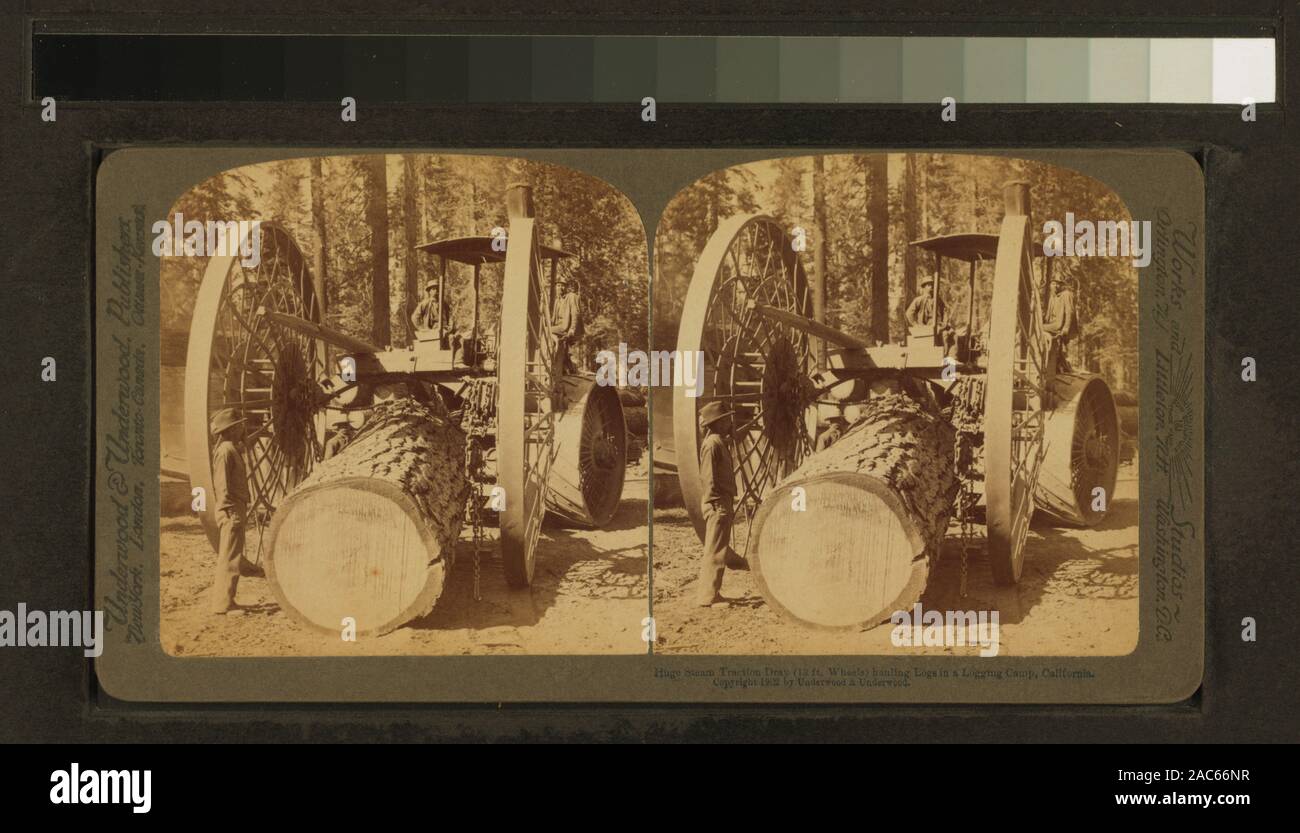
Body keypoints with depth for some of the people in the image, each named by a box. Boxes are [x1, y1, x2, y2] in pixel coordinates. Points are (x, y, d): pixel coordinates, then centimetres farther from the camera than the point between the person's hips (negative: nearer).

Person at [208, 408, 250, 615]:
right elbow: (222, 485, -19)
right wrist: (229, 511, -22)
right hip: (230, 512, -11)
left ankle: (223, 601, 21)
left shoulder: (233, 449, 18)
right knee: (230, 558, -10)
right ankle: (223, 604, -11)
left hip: (236, 512, 11)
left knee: (228, 557, 15)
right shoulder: (225, 450, -14)